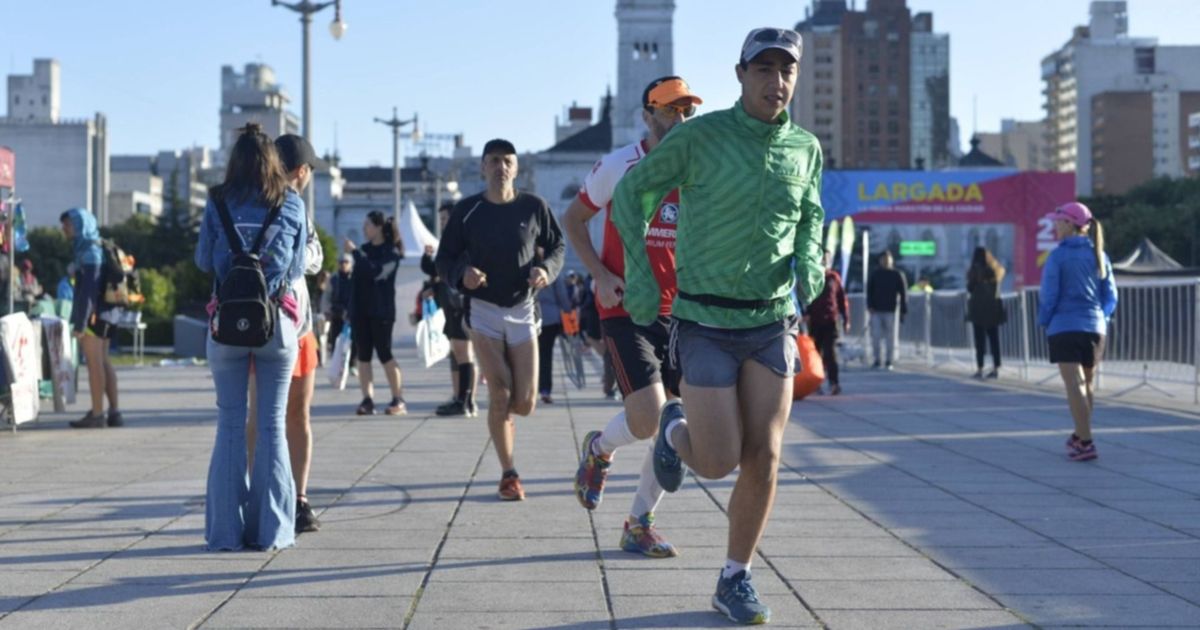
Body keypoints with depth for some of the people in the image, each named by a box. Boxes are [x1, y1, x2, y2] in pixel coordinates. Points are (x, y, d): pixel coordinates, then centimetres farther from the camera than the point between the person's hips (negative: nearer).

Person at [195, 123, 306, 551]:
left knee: (230, 423, 6)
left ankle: (227, 530, 6)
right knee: (272, 423, 5)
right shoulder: (292, 205, 1)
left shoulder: (217, 203, 0)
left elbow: (203, 262, 7)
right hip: (278, 320, 0)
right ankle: (270, 529, 6)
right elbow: (298, 267, 7)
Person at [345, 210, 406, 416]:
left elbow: (376, 272, -21)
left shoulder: (391, 251, -5)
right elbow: (357, 278, 15)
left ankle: (398, 399, -1)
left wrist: (354, 252, -17)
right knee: (362, 355, 0)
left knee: (384, 353, -6)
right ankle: (367, 399, 0)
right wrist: (349, 307, 8)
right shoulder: (364, 249, 13)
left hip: (381, 311, -6)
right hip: (360, 309, 6)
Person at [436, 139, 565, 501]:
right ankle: (508, 474, 5)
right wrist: (461, 275, -18)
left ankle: (500, 420, 35)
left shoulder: (534, 207, -1)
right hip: (483, 309, -1)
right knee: (500, 395, -9)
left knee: (524, 403, -3)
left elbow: (556, 246, 11)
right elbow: (444, 259, 4)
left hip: (522, 309, 1)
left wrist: (546, 269, -11)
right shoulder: (466, 211, -2)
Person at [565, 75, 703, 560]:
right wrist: (601, 275, -6)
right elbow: (573, 219, 6)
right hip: (627, 310, -4)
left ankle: (639, 523, 18)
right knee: (648, 420, -16)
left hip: (681, 313, 4)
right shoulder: (618, 167, -6)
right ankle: (599, 449, 18)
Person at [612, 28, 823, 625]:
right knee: (718, 462, -7)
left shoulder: (805, 148, 3)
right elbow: (632, 193, 0)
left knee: (763, 458, -4)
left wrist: (810, 263, -3)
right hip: (706, 323, -3)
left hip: (771, 323, 4)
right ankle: (676, 429, 30)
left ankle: (735, 580, 14)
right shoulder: (698, 135, -11)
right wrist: (638, 276, -9)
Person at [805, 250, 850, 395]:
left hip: (830, 322, -1)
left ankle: (834, 383, -12)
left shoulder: (834, 277, 6)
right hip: (814, 322, 1)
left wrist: (846, 319, 8)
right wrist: (805, 313, -15)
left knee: (830, 353, -9)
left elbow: (842, 299, 10)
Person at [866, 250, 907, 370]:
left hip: (892, 311, -1)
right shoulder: (874, 275, 10)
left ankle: (890, 361, 6)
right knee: (875, 336, -3)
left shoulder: (898, 275, 5)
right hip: (876, 311, 1)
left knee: (891, 337, -1)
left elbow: (903, 294, 4)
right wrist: (870, 306, -5)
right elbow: (869, 291, 8)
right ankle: (876, 360, 6)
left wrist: (903, 311, -1)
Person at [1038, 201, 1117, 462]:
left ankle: (1086, 444, -13)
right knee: (1087, 384, 18)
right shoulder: (1099, 256, 7)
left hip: (1064, 327, -5)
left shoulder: (1058, 256, -8)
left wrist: (1043, 323, 6)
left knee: (1075, 385, -7)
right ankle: (1080, 436, 32)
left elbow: (1048, 295, -9)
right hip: (1094, 328, 5)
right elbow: (1110, 297, 8)